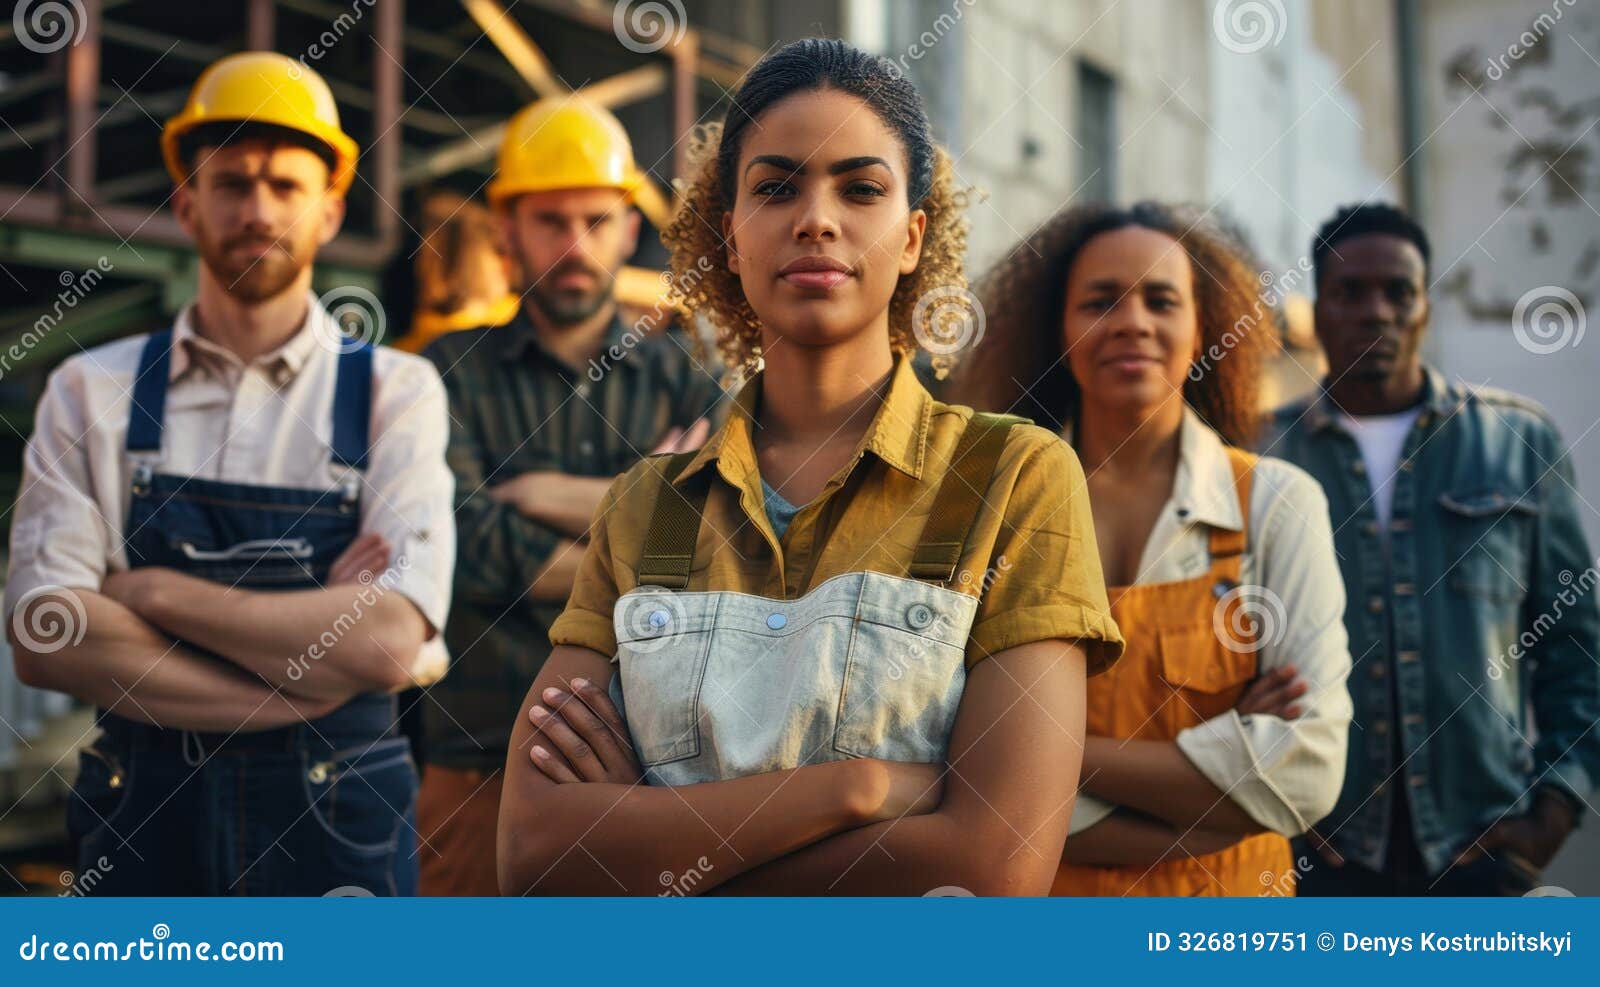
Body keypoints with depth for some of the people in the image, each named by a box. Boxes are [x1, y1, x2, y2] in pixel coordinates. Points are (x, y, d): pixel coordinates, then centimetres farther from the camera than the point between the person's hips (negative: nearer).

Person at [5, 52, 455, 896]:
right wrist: (311, 658, -14)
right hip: (139, 813, 1)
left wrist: (153, 593, -12)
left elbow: (391, 641, -16)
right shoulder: (92, 393, 1)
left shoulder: (394, 393, -3)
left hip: (335, 823, -1)